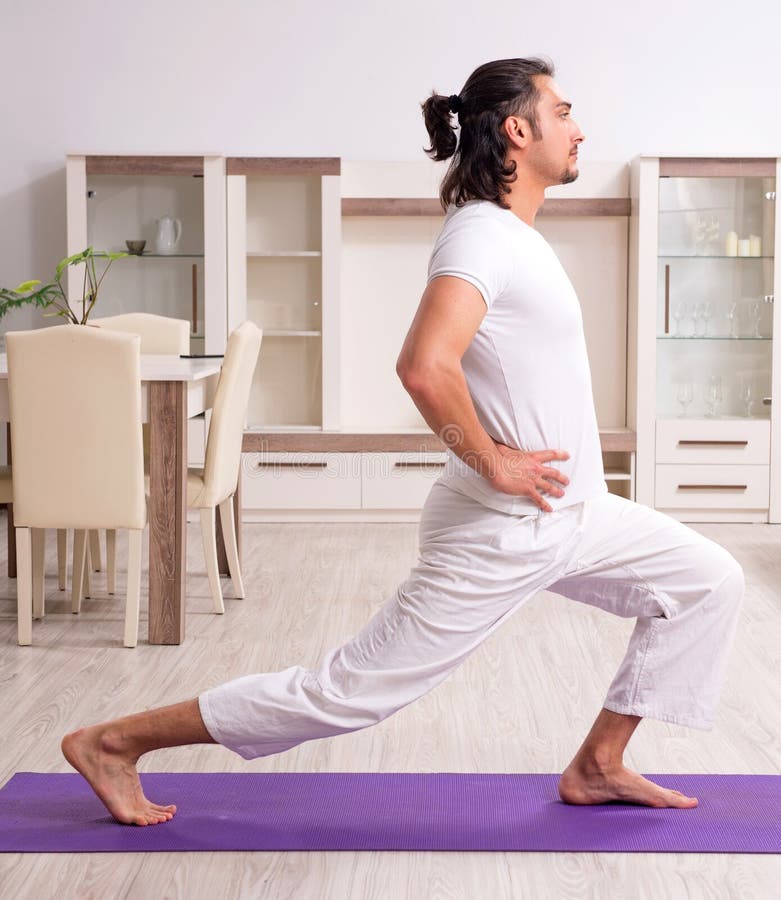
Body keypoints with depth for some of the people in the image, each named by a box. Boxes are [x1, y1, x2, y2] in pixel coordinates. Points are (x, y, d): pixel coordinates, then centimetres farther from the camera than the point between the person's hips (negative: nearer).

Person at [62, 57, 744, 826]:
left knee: (709, 581, 14)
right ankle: (113, 743, 6)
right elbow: (424, 366, -38)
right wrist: (491, 462, -25)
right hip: (503, 530, -10)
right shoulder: (483, 235, -21)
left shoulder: (513, 235, 11)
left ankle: (599, 766, 21)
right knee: (351, 689, -4)